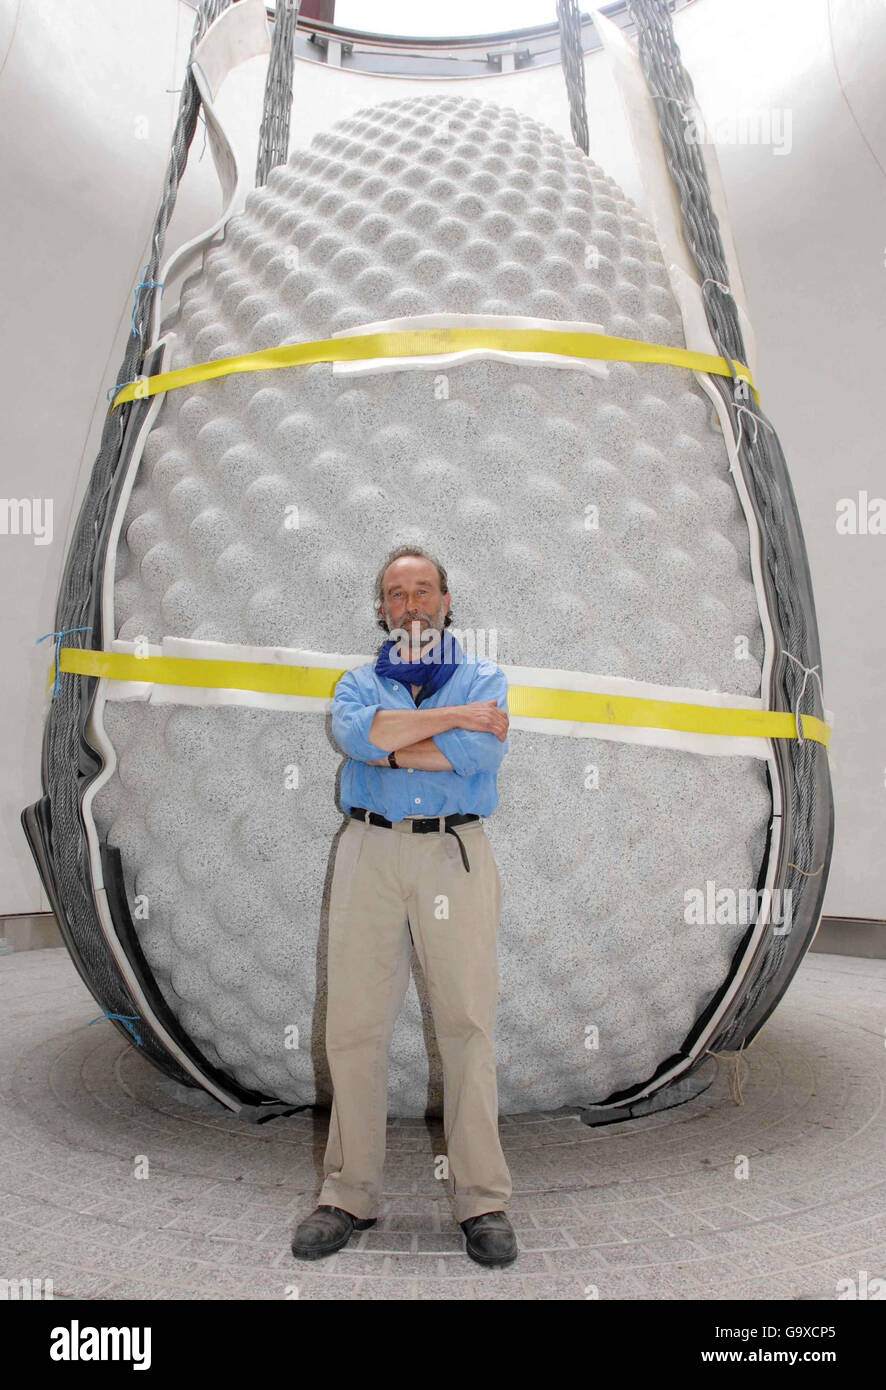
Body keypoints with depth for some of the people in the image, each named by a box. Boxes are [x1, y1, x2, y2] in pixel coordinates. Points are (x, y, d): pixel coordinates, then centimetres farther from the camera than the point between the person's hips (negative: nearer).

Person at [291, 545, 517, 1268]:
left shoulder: (485, 679, 12)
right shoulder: (359, 682, 17)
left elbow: (480, 753, -9)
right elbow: (354, 731, -9)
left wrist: (386, 745, -4)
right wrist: (455, 717, -8)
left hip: (456, 853, -1)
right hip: (370, 851, 2)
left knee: (469, 1025, 0)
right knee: (354, 1026, 3)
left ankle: (483, 1200, 13)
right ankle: (351, 1195, 18)